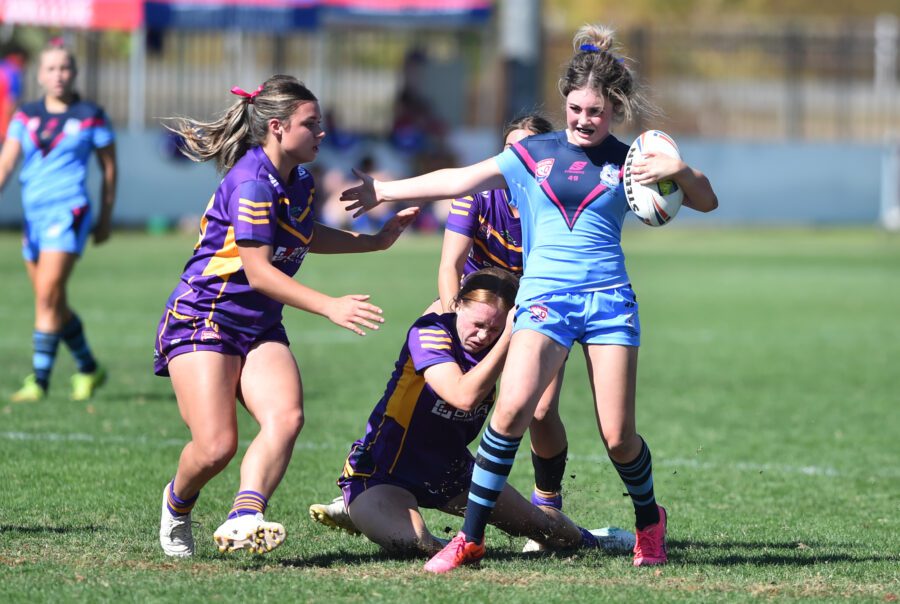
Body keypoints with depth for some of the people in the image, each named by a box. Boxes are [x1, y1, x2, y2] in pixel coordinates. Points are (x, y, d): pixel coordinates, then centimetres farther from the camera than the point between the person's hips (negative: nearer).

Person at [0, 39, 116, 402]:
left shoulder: (90, 116, 0)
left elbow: (109, 168, 6)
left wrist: (106, 219, 7)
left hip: (68, 212, -5)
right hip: (33, 214, 6)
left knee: (48, 295, -15)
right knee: (55, 304, 12)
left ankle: (39, 379, -13)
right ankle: (88, 369, 29)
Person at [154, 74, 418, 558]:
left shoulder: (299, 183, 9)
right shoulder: (252, 183, -19)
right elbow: (258, 272, -23)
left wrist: (376, 240, 26)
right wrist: (330, 307, -26)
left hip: (260, 330, 8)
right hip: (202, 320, -8)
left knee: (286, 415, -22)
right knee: (216, 447, -16)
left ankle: (244, 518, -38)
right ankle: (177, 503, 18)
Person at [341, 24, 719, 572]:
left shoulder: (629, 161, 7)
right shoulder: (534, 153, 11)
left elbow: (707, 202, 7)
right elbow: (460, 181, 14)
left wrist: (679, 169, -13)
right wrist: (384, 191, 12)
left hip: (609, 299, 0)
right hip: (544, 296, 0)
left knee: (618, 437, -4)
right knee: (512, 407, -23)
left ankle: (650, 521, 28)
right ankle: (471, 537, -16)